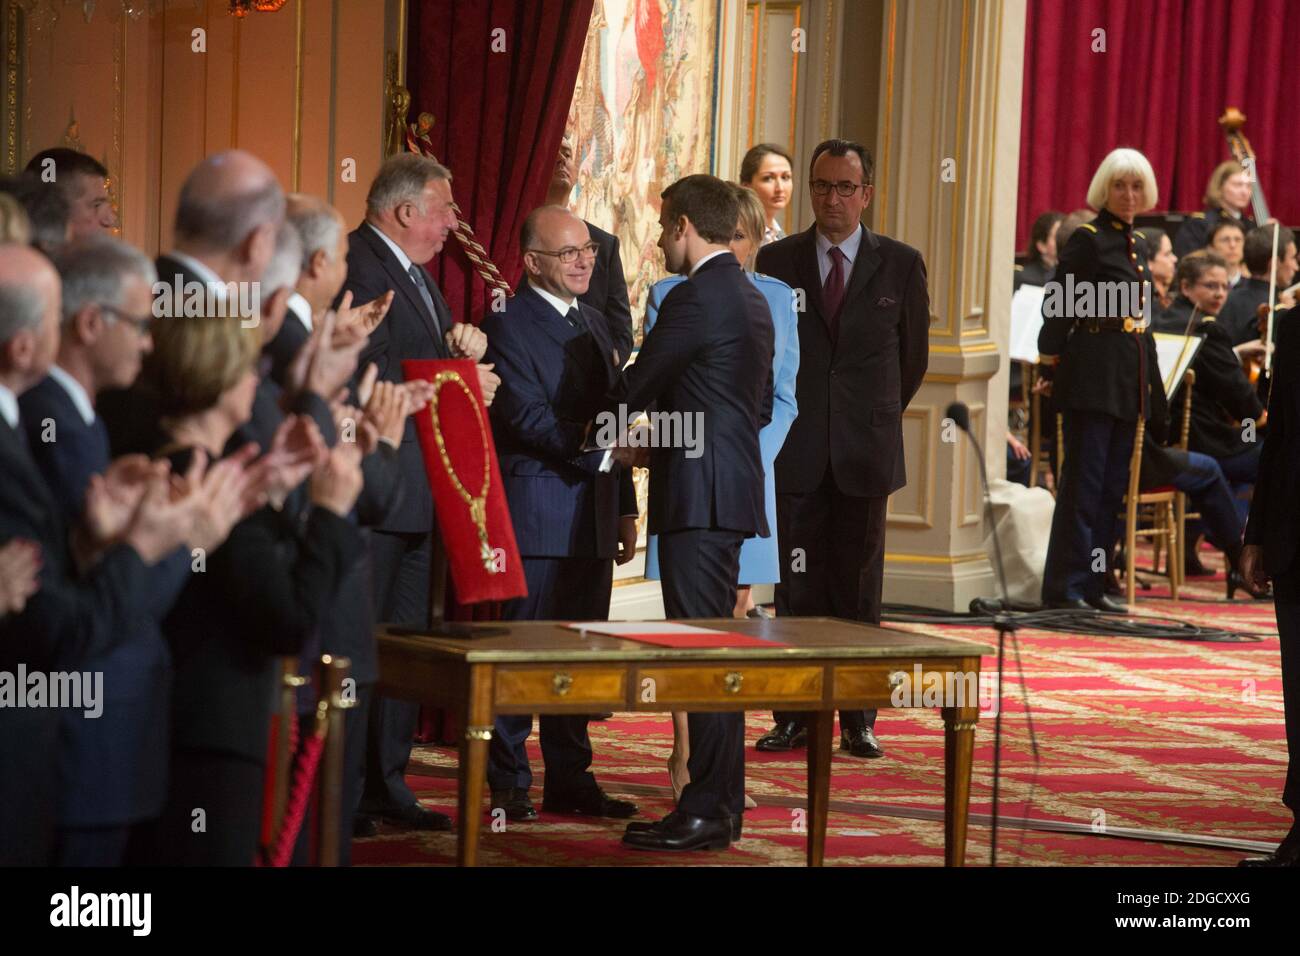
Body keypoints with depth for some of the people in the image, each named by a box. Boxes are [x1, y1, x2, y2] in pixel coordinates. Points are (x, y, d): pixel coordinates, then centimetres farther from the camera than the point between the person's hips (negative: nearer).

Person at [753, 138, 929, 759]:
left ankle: (858, 720, 8)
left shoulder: (901, 265, 3)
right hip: (796, 451, 0)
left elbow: (913, 356, 13)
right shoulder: (777, 261, 4)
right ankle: (794, 715, 8)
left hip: (865, 451, 0)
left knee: (859, 587, 3)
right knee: (797, 587, 2)